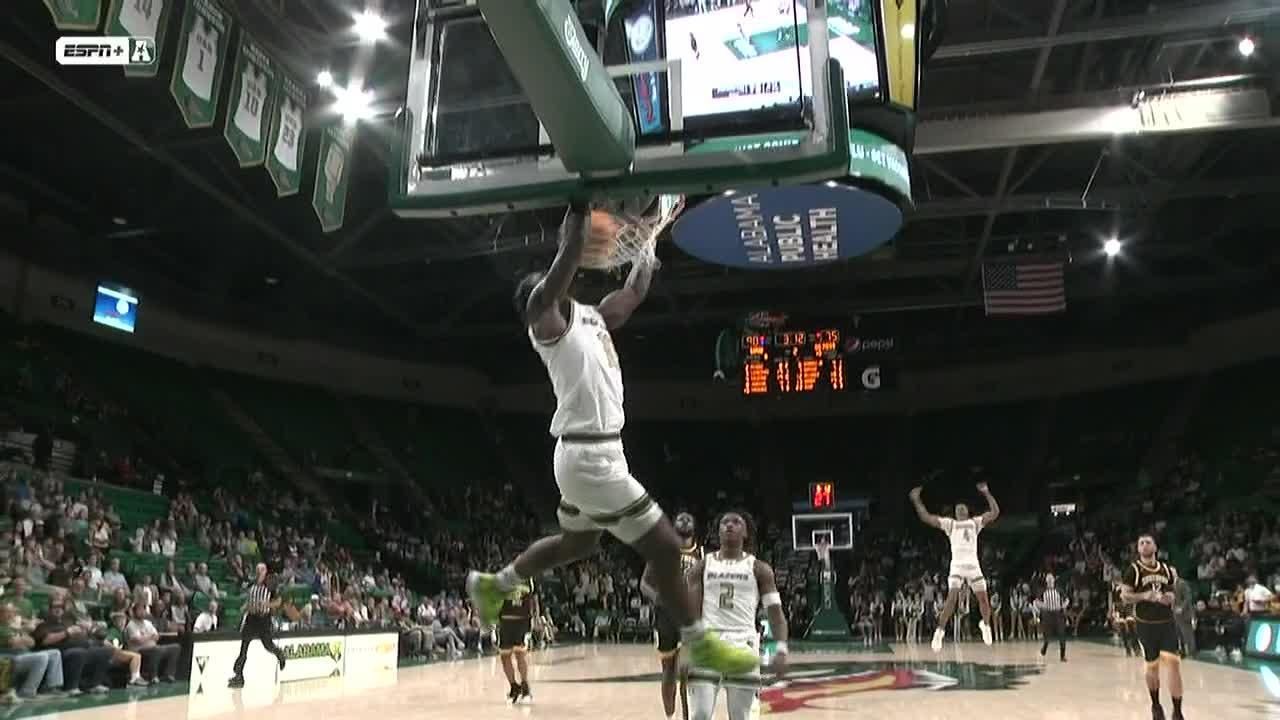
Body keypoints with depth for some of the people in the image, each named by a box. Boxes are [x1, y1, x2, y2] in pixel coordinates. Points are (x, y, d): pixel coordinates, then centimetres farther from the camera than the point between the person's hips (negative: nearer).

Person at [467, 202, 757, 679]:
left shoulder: (589, 316, 16)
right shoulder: (546, 315, -8)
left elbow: (633, 293, 24)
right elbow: (568, 258, -22)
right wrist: (579, 210, -14)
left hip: (592, 452, 10)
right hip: (589, 455, -10)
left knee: (577, 542, 29)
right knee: (665, 547, -3)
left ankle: (494, 584, 42)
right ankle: (699, 645, 12)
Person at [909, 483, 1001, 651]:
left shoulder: (976, 522, 14)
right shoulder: (949, 523, 10)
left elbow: (995, 512, 3)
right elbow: (926, 517, 2)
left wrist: (986, 493, -3)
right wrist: (916, 500, -4)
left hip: (973, 565, 2)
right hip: (957, 565, -2)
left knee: (984, 598, 6)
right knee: (952, 598, -16)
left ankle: (985, 625, 36)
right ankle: (940, 631, -12)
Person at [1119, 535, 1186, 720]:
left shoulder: (1166, 569, 7)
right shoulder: (1134, 570, -6)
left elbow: (1170, 593, 20)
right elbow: (1124, 596, -8)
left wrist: (1170, 597, -3)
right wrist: (1144, 596, -23)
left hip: (1166, 622, 3)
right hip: (1146, 624, -2)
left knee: (1173, 662, -10)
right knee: (1152, 666, 9)